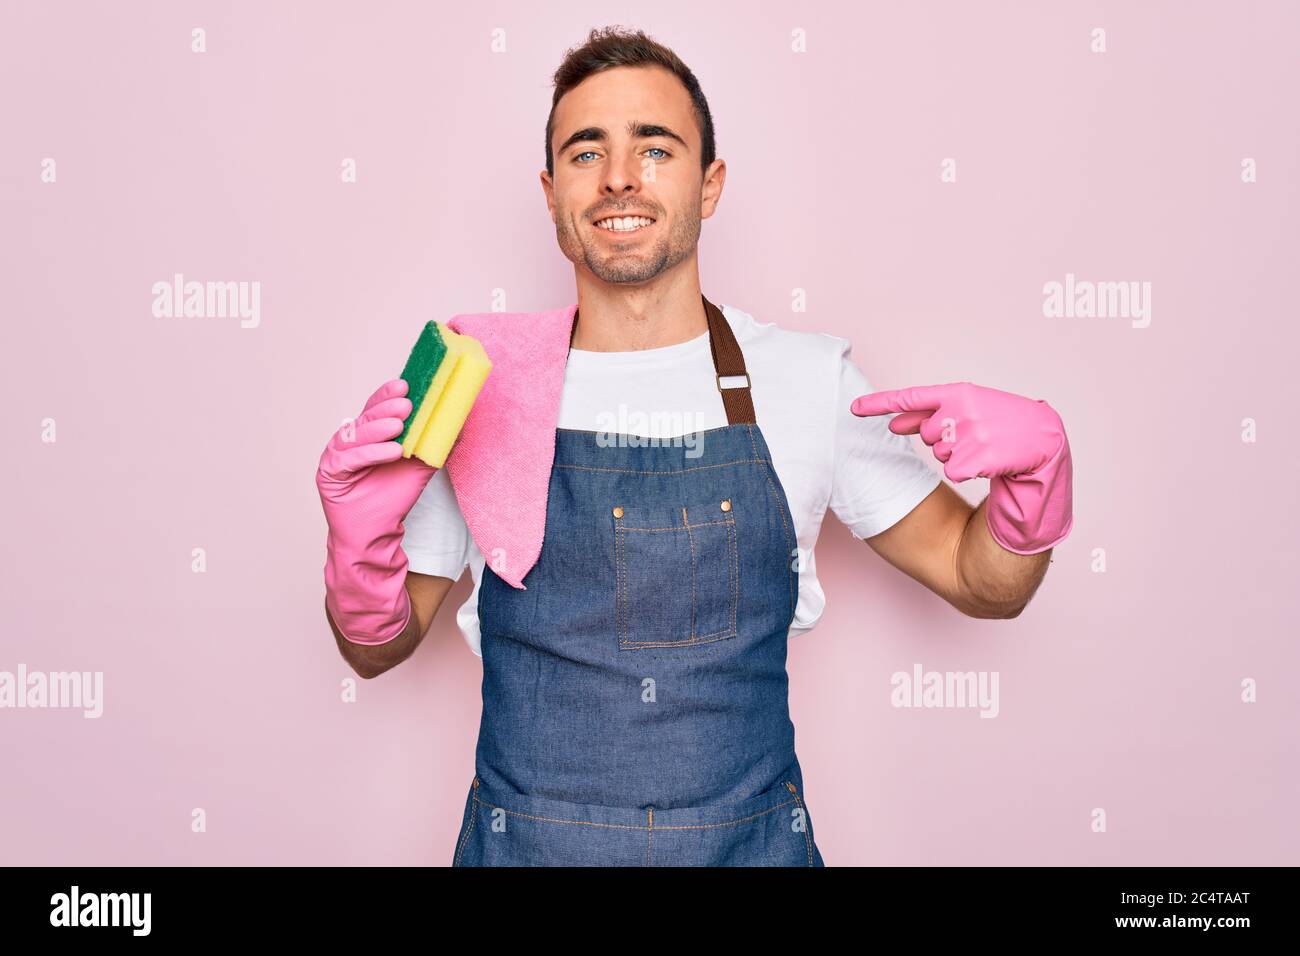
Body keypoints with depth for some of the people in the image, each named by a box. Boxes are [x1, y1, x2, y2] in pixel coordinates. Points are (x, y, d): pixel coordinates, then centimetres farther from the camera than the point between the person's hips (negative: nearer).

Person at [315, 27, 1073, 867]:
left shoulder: (811, 379, -6)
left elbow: (982, 581, 2)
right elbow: (379, 649, 1)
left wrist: (1034, 466, -18)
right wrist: (363, 543, -19)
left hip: (754, 839, 1)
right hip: (525, 843, 0)